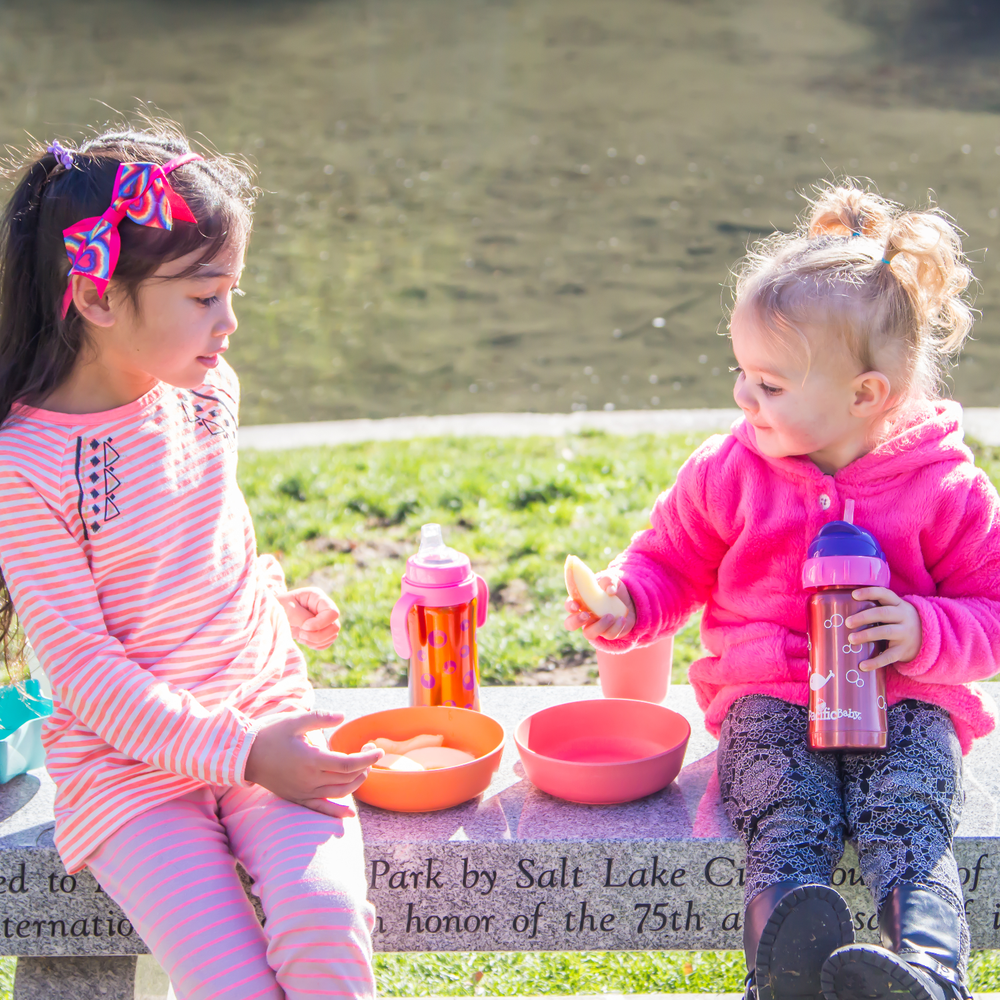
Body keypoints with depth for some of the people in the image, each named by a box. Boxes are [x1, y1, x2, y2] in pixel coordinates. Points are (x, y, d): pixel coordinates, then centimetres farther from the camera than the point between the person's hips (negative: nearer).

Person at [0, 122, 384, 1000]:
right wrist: (241, 755, -21)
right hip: (126, 755, -4)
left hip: (267, 711, 4)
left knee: (325, 925, -24)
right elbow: (84, 668, -15)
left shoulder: (208, 393, 4)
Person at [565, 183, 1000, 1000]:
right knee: (789, 821, -30)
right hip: (769, 696, 1)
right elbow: (671, 565, 16)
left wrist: (925, 633, -16)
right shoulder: (728, 473, 5)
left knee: (908, 822, -30)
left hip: (903, 700, 0)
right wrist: (624, 608, -6)